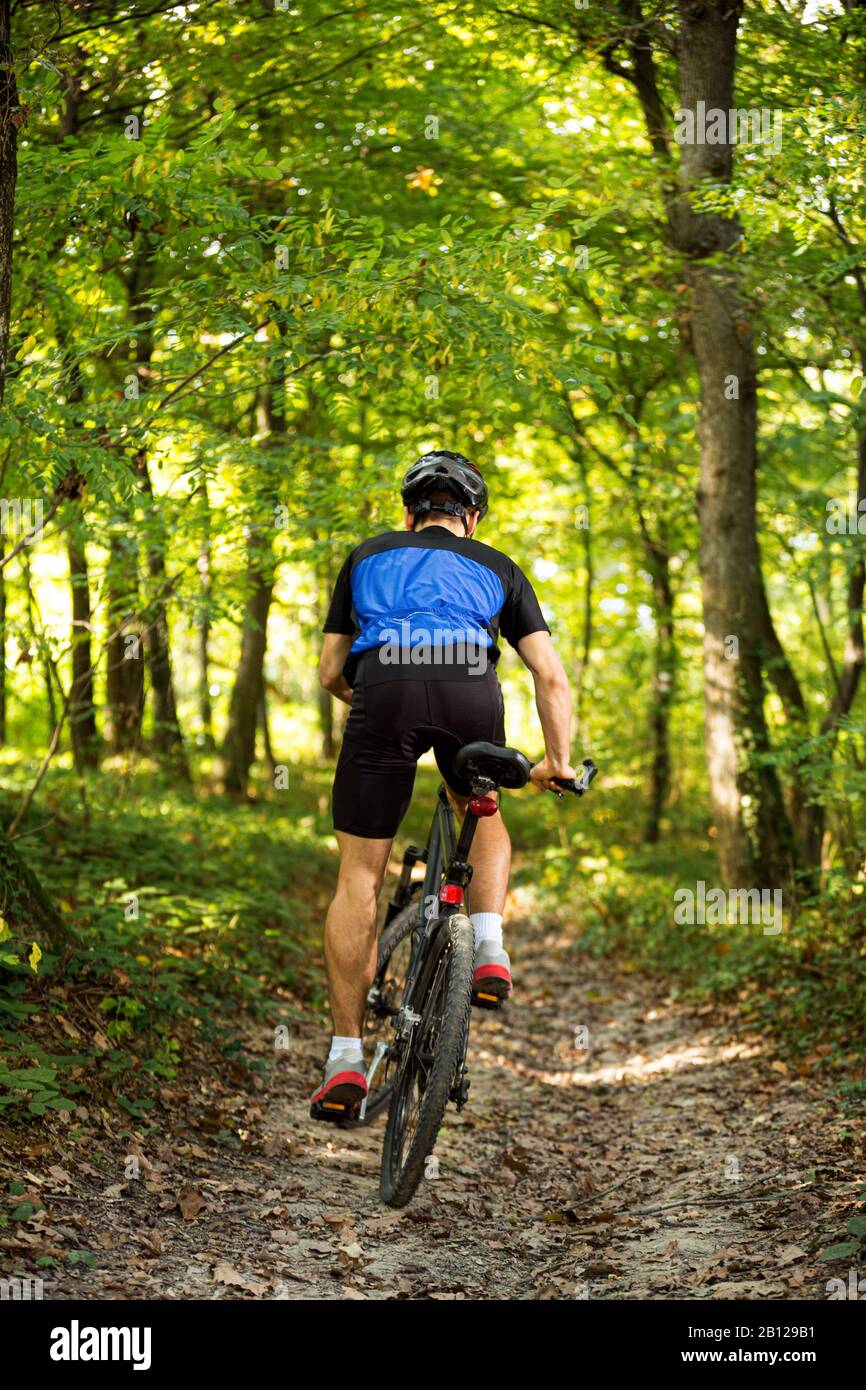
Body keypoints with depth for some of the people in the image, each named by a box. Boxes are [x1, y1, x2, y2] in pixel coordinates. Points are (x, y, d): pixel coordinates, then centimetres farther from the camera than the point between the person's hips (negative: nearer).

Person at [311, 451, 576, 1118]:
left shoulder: (368, 556, 32)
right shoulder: (497, 567, 31)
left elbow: (331, 672, 30)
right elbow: (552, 675, 20)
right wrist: (558, 759, 28)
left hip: (384, 686, 0)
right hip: (472, 690, 1)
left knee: (359, 876, 8)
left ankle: (346, 1057, 6)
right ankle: (490, 950, 12)